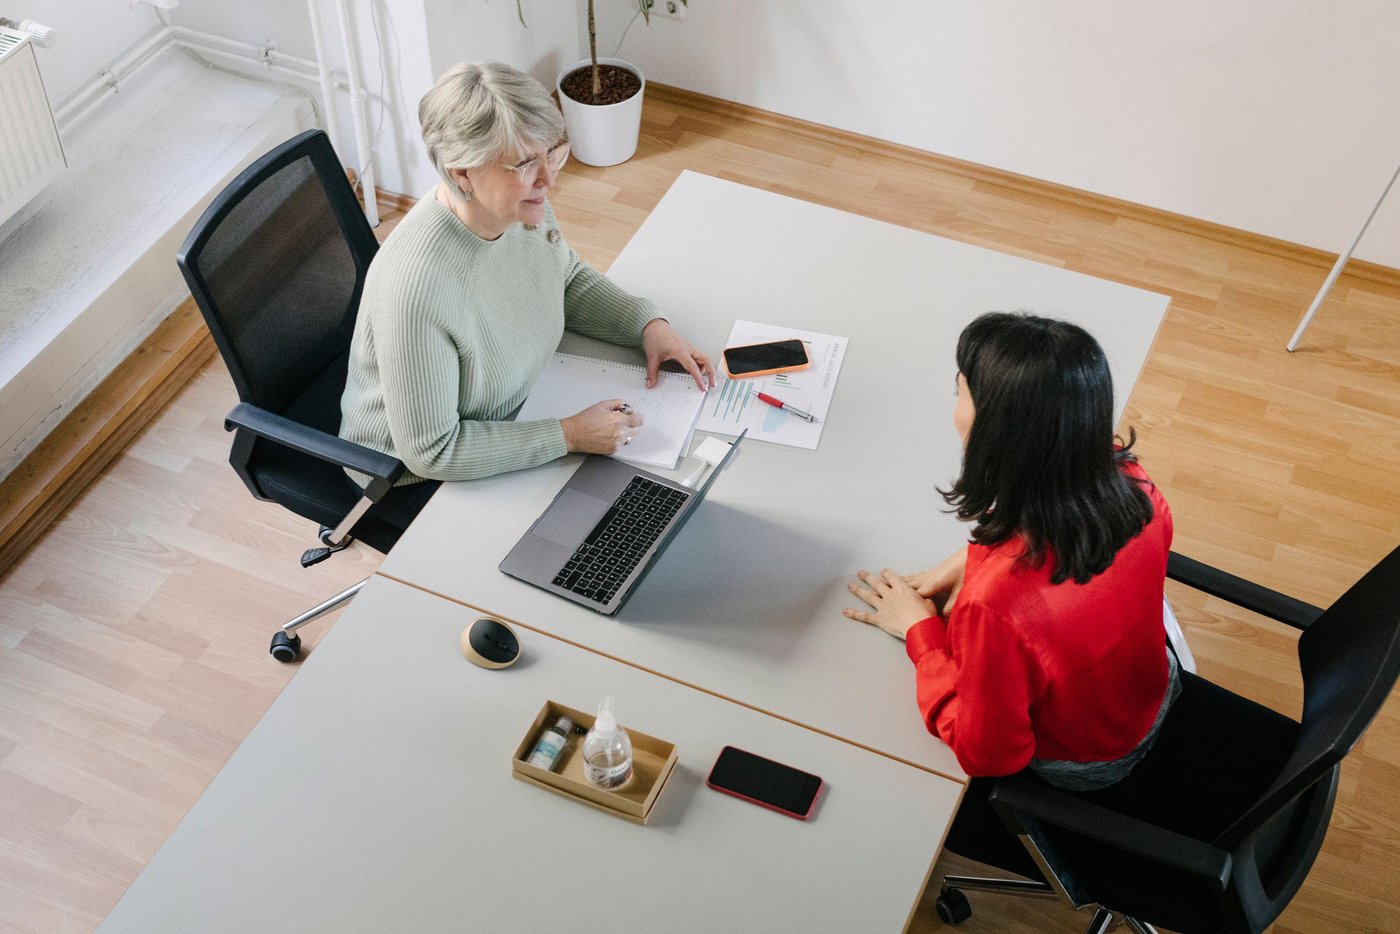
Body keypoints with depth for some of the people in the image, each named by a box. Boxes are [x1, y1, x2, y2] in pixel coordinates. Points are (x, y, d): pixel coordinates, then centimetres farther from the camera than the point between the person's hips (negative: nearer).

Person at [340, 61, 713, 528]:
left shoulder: (524, 202, -15)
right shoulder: (417, 285, -38)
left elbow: (569, 280, 7)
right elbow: (430, 452, -30)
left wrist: (649, 323, -10)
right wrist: (569, 435, -29)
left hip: (514, 411, 7)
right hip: (418, 475, -7)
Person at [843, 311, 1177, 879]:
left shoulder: (998, 600, -46)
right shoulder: (1129, 485, -27)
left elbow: (986, 754, -26)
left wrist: (920, 630, -16)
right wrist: (974, 562, -7)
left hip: (1077, 765, -5)